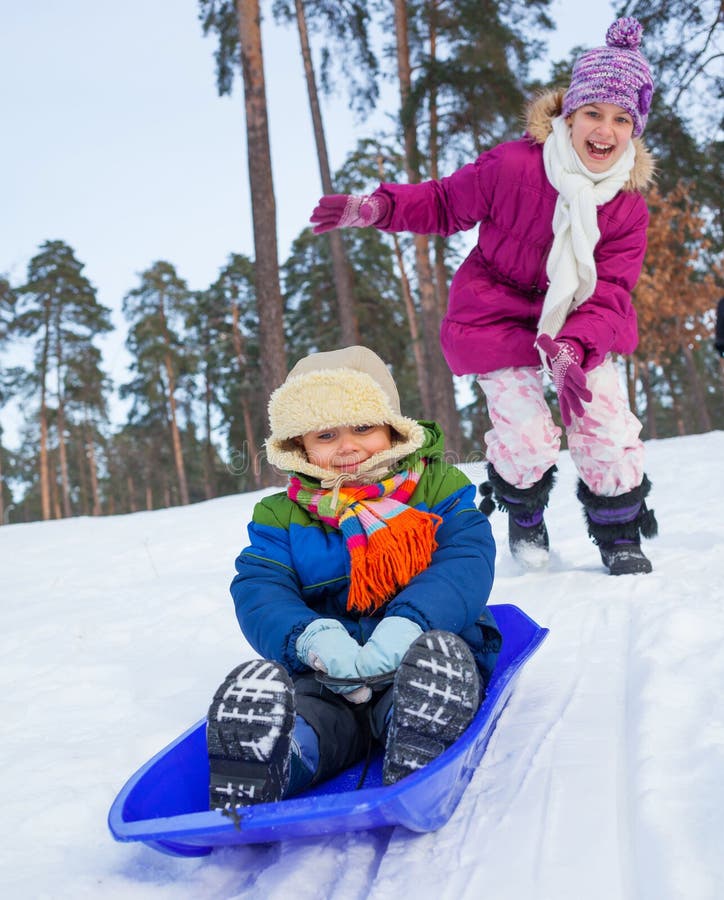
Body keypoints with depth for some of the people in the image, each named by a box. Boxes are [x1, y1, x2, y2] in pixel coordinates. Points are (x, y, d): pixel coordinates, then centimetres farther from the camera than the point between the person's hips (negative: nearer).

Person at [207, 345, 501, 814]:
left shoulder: (440, 486, 9)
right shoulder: (281, 517, 14)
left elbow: (467, 563, -8)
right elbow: (259, 591, -2)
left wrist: (407, 625, -29)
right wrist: (312, 638, -26)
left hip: (420, 660, 0)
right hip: (329, 677, 1)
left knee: (440, 654, -37)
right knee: (259, 688, -32)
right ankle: (241, 804, -57)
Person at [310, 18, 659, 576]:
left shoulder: (628, 207, -11)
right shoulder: (512, 165, -22)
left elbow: (609, 293, -16)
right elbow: (447, 204, -7)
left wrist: (570, 350, -34)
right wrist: (376, 208, -23)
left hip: (578, 322, 4)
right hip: (499, 315, -3)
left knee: (608, 426, -6)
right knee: (529, 439, -13)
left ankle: (621, 535, 20)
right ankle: (523, 515, 23)